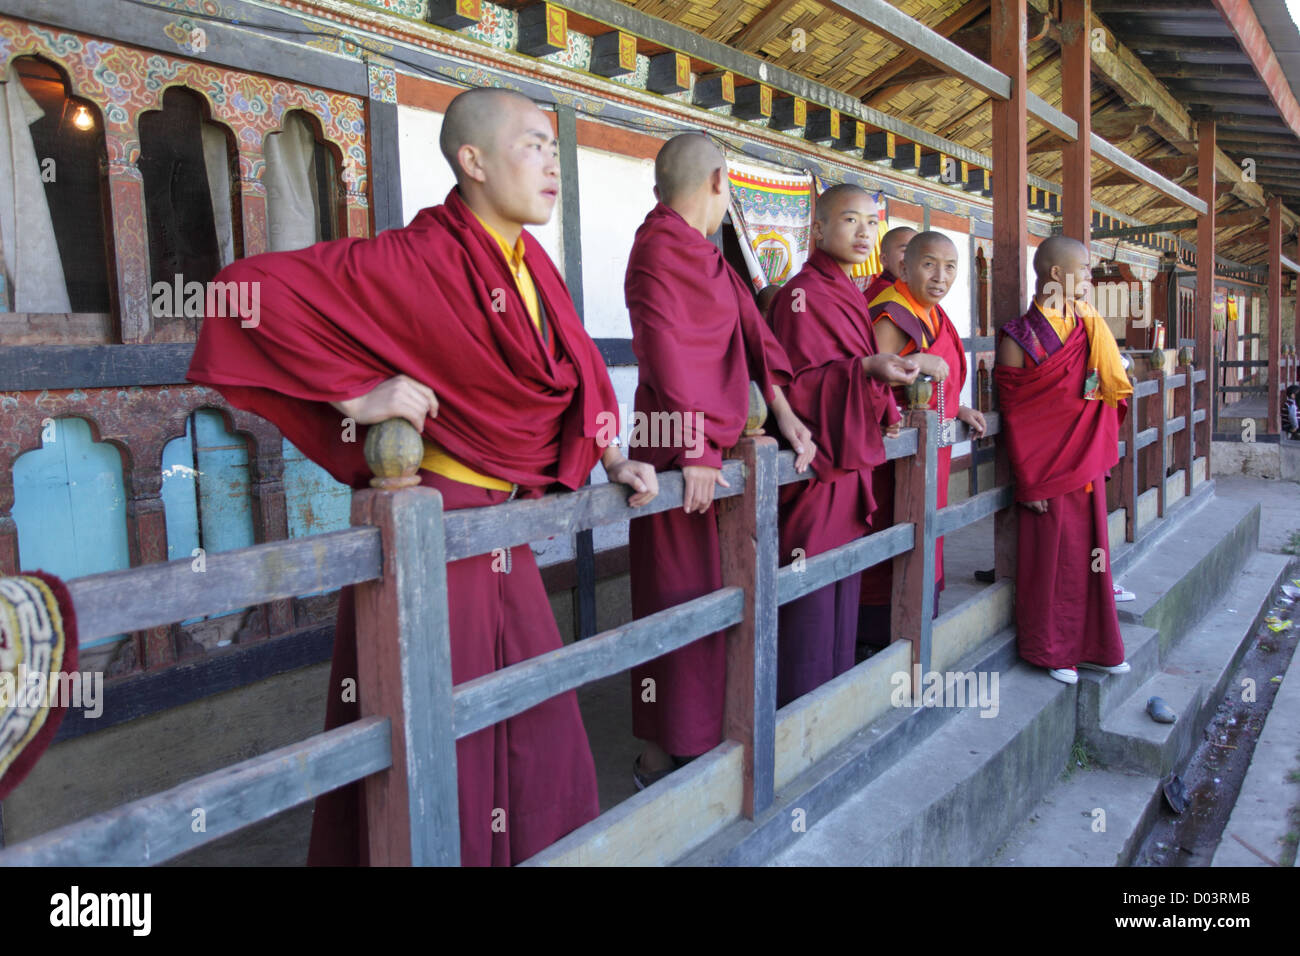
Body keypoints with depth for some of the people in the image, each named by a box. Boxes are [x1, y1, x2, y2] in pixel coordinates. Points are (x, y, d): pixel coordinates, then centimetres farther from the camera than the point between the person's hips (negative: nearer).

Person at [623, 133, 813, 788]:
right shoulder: (661, 249, -13)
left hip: (715, 445, 9)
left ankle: (700, 728, 31)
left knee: (708, 590, 16)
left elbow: (747, 326, 12)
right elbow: (665, 352, -21)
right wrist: (694, 451, -23)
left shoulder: (702, 254, 16)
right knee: (679, 596, -2)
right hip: (684, 457, -9)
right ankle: (662, 754, 12)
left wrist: (782, 413, 5)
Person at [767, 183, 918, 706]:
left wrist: (884, 412, 12)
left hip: (851, 461, 9)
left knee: (844, 588, 14)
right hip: (816, 466, -9)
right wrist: (868, 369, -28)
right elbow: (800, 383, -17)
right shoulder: (802, 294, -11)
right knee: (810, 590, -5)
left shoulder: (850, 294, 16)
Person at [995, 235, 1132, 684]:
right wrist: (1029, 482, -14)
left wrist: (1101, 457, 3)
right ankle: (1053, 651, 18)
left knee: (1090, 551, 12)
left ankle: (1091, 646, 26)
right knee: (1051, 556, 3)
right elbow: (1014, 413, -12)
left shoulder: (1090, 330, 10)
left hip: (1088, 465, 6)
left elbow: (1110, 394, 15)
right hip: (1049, 469, -6)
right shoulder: (1021, 336, -10)